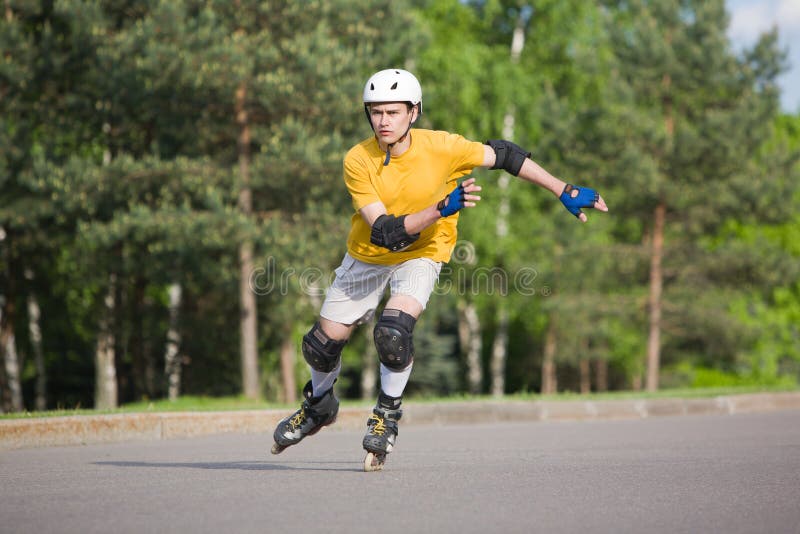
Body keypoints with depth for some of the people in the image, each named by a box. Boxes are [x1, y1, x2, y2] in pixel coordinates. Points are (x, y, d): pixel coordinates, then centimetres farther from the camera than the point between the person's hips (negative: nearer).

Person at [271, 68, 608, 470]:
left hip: (421, 256, -2)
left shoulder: (439, 147, -23)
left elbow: (502, 155, -9)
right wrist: (441, 208, -42)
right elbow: (384, 231, -28)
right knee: (323, 343, 7)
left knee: (393, 331, -27)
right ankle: (319, 406, 39)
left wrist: (565, 192, -11)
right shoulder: (358, 161, -22)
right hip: (367, 256, 2)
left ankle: (387, 415, -3)